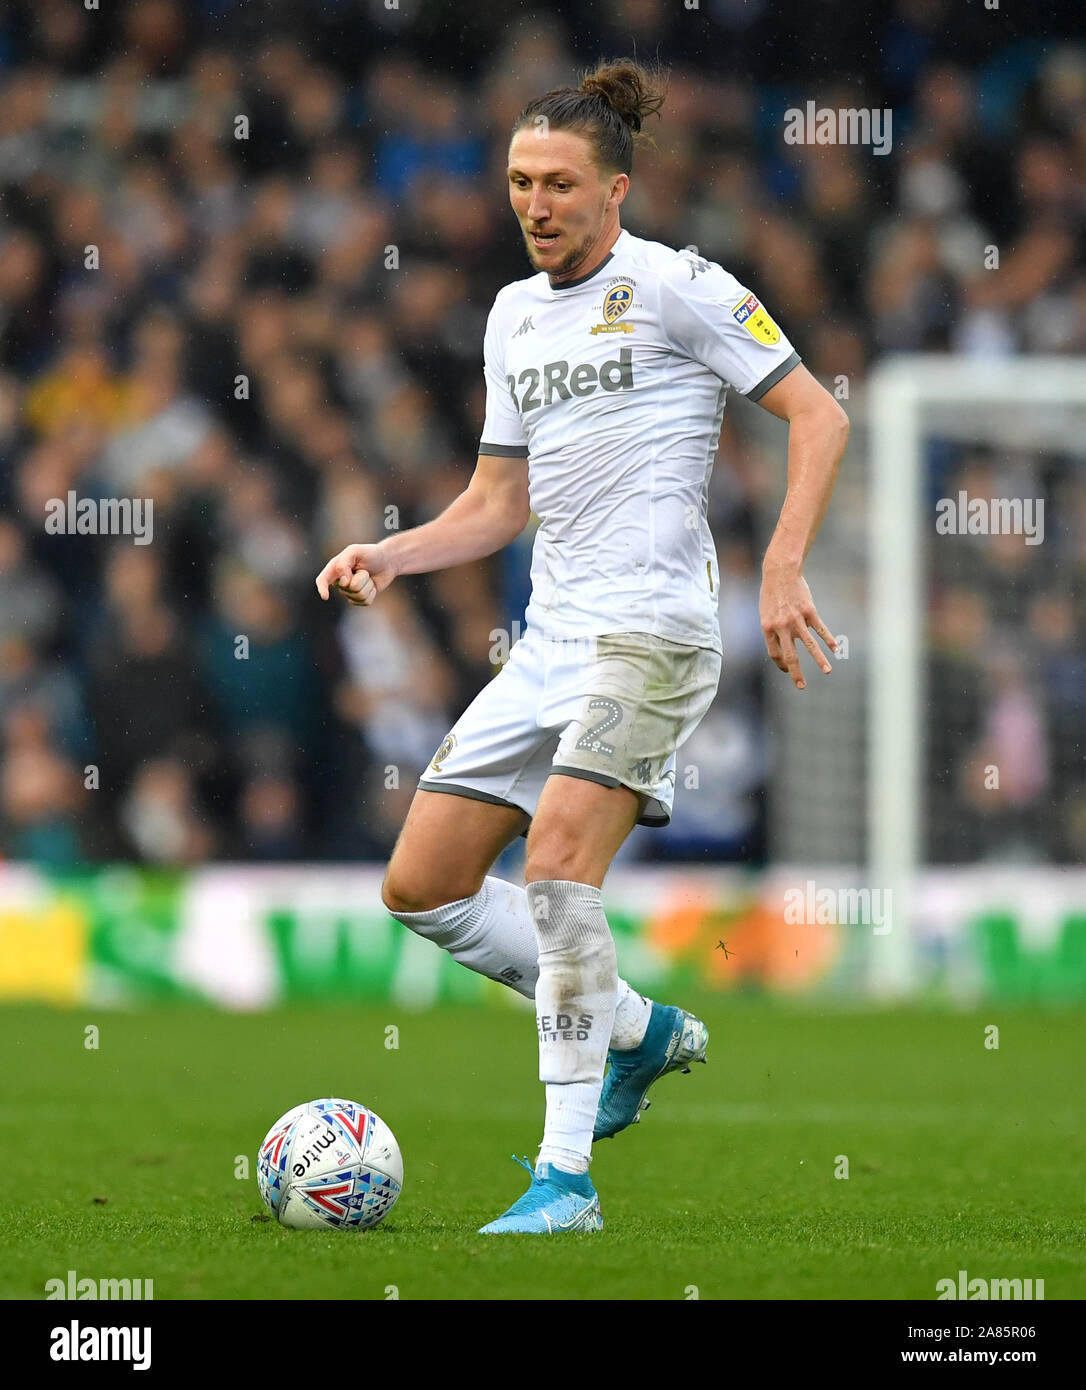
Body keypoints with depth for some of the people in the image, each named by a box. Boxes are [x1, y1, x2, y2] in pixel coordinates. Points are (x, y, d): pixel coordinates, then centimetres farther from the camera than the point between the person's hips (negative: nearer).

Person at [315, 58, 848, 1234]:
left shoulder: (675, 287, -4)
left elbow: (816, 414, -6)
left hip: (653, 627, -8)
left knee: (559, 852, -25)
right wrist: (386, 557, 6)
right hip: (551, 639, 8)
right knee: (421, 885, 4)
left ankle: (566, 1177, -24)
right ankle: (637, 1029, 21)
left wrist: (783, 566, -17)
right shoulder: (513, 314, 17)